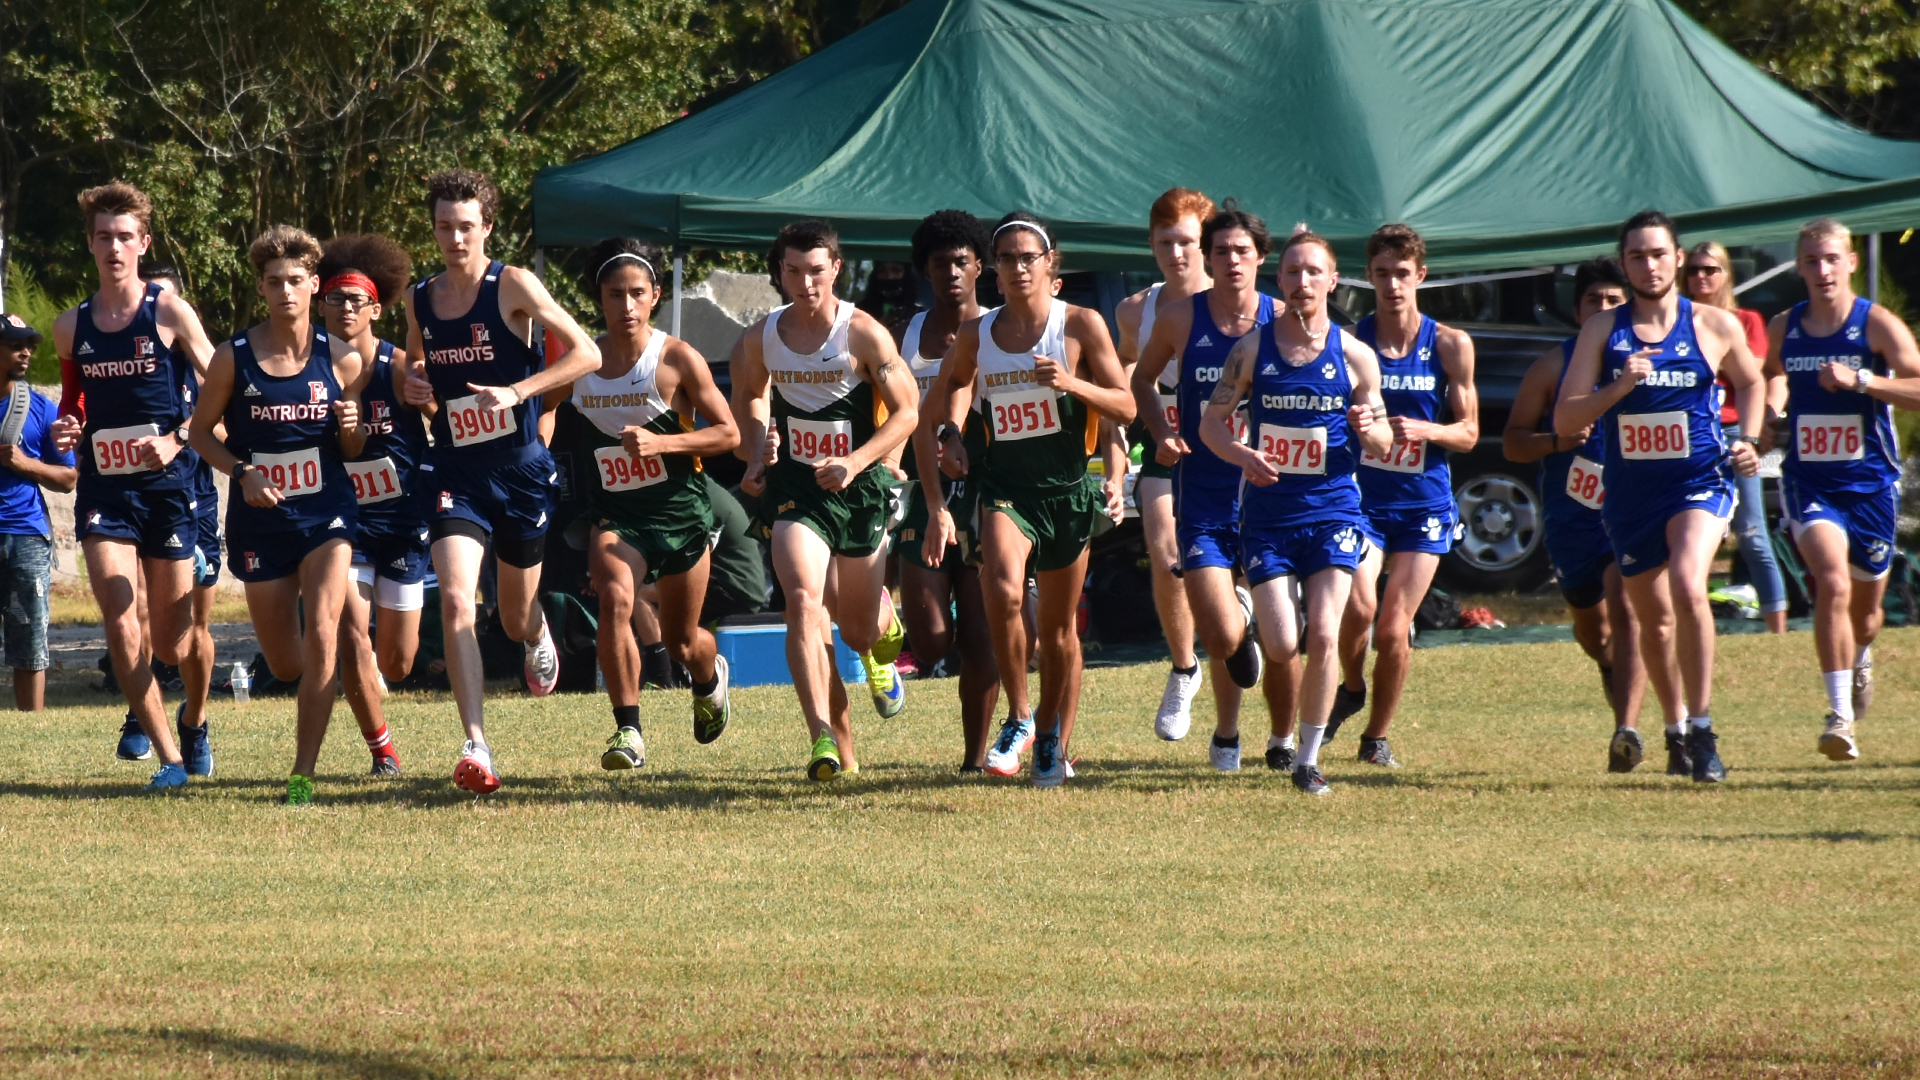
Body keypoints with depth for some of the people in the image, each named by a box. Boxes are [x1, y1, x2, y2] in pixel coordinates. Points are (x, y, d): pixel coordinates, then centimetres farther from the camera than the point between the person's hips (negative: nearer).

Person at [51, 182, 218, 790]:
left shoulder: (168, 313, -4)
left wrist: (178, 439, -17)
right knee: (122, 628, -15)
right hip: (103, 490, 2)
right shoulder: (71, 327, 7)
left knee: (172, 642, 6)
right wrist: (65, 427, -1)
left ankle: (194, 717, 39)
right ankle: (169, 756, -6)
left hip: (166, 488, -2)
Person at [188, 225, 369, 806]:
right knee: (285, 665, 7)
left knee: (321, 636, -20)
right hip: (260, 519, 1)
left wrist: (352, 428, -16)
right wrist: (243, 473, -11)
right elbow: (202, 431, 5)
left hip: (326, 512, -1)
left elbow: (352, 451, 7)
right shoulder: (234, 357, -5)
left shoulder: (342, 359, -2)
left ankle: (304, 773, -14)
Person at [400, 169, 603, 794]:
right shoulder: (419, 302, 6)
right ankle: (476, 748, -24)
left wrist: (516, 392, -21)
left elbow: (586, 353, -11)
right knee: (455, 600, -21)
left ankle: (540, 637, 55)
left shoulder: (511, 286, -8)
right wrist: (412, 390, 0)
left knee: (517, 619, 14)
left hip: (521, 469, -2)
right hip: (456, 477, 2)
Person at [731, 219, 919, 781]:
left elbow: (906, 411, -8)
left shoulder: (863, 333, -11)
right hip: (794, 488, 1)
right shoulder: (760, 339, -1)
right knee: (804, 601, -23)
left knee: (860, 628, 12)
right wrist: (757, 452, 4)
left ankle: (883, 639, 53)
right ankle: (831, 742, -27)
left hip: (859, 488, -1)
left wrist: (854, 463, -20)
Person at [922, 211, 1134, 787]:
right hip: (1005, 486, 1)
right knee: (1002, 589, -27)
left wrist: (1071, 384, -19)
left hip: (1068, 487, -1)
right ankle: (1019, 719, -12)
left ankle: (1054, 745, 26)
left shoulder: (1081, 325, -3)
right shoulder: (976, 336, 5)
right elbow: (944, 399, 20)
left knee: (1059, 629, 9)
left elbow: (1126, 406, -4)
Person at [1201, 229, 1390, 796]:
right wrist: (1241, 454, -16)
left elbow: (1383, 444, 7)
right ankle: (1280, 737, 26)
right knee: (1282, 645, -8)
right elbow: (1211, 422, 5)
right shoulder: (1252, 348, 1)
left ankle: (1309, 758, 1)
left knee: (1323, 635, -12)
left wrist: (1369, 430, -17)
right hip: (1268, 512, 0)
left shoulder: (1355, 356, 0)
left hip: (1333, 510, 0)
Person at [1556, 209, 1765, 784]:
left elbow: (1750, 382, 20)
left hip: (1699, 483, -3)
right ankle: (1677, 730, 36)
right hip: (1630, 493, 3)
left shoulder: (1716, 326, 0)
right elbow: (1565, 422, -4)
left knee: (1687, 586, -28)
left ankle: (1702, 727, -20)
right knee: (1652, 619, 14)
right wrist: (1619, 387, -19)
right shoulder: (1602, 332, 2)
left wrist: (1747, 441, 3)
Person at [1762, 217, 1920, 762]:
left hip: (1870, 482, 0)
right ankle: (1840, 714, -24)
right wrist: (1763, 425, 8)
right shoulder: (1783, 328, 2)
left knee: (1866, 604, 15)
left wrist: (1859, 380, -29)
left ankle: (1860, 660, 52)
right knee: (1833, 583, -24)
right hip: (1808, 482, 0)